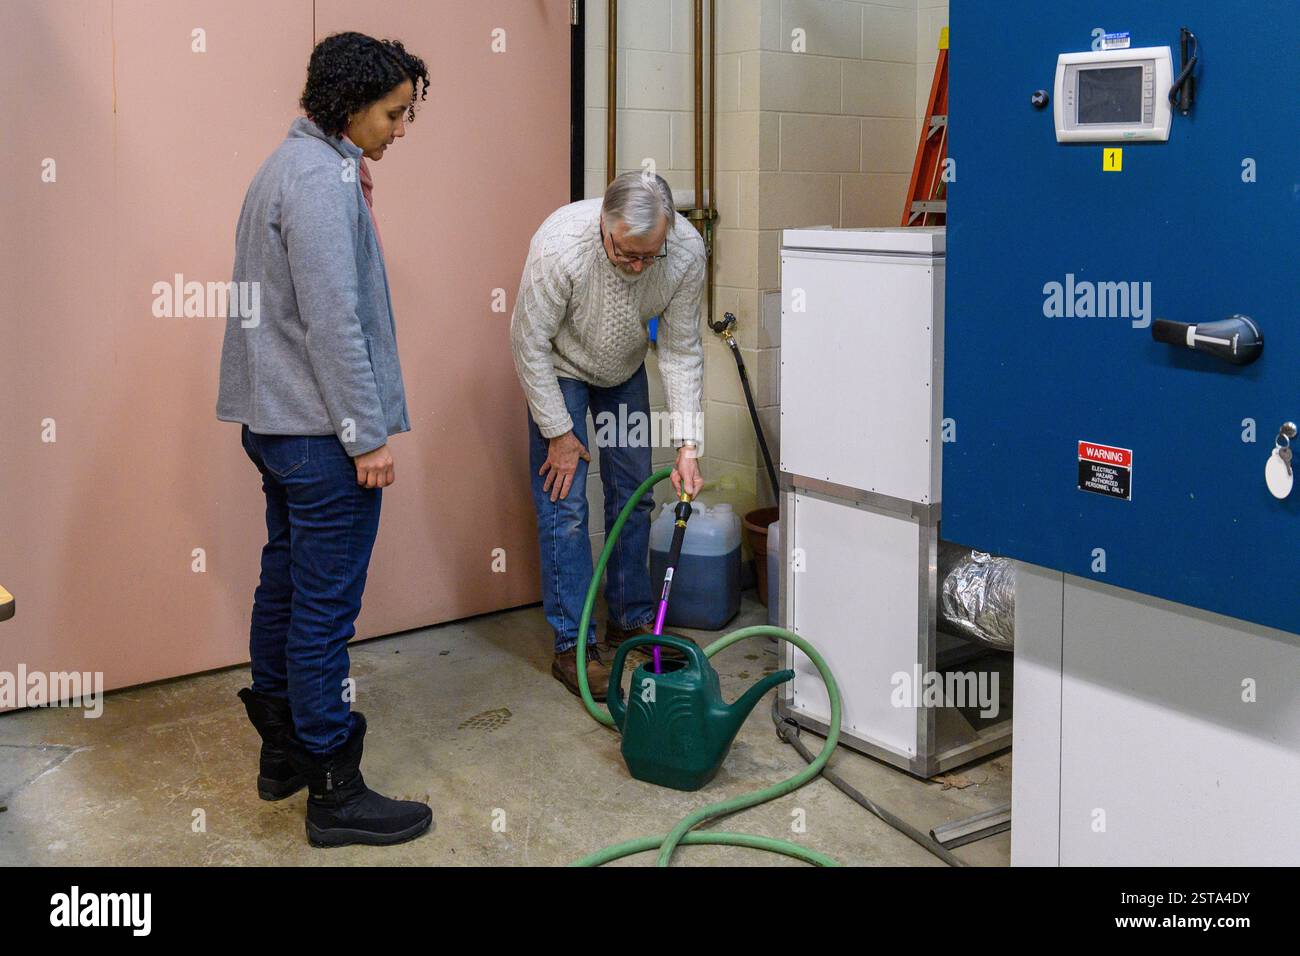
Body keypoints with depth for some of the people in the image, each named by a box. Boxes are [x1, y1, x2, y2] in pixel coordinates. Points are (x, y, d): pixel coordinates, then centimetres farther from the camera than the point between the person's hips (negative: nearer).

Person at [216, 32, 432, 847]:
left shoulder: (293, 165, 17)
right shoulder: (322, 177, -16)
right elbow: (333, 321, -22)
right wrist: (369, 433, -19)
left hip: (278, 421, 11)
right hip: (322, 429, -11)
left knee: (286, 586, 16)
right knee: (326, 610, -4)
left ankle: (282, 752, 29)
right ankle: (335, 793, 5)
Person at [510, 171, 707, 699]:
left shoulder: (687, 249, -28)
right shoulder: (558, 244, -38)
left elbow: (681, 350, -17)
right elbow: (530, 345, -25)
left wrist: (687, 443, -22)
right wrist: (558, 432, -19)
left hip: (626, 371, 4)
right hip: (561, 369, -4)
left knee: (633, 496, 9)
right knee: (565, 504, -8)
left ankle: (631, 619, 24)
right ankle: (572, 646, 0)